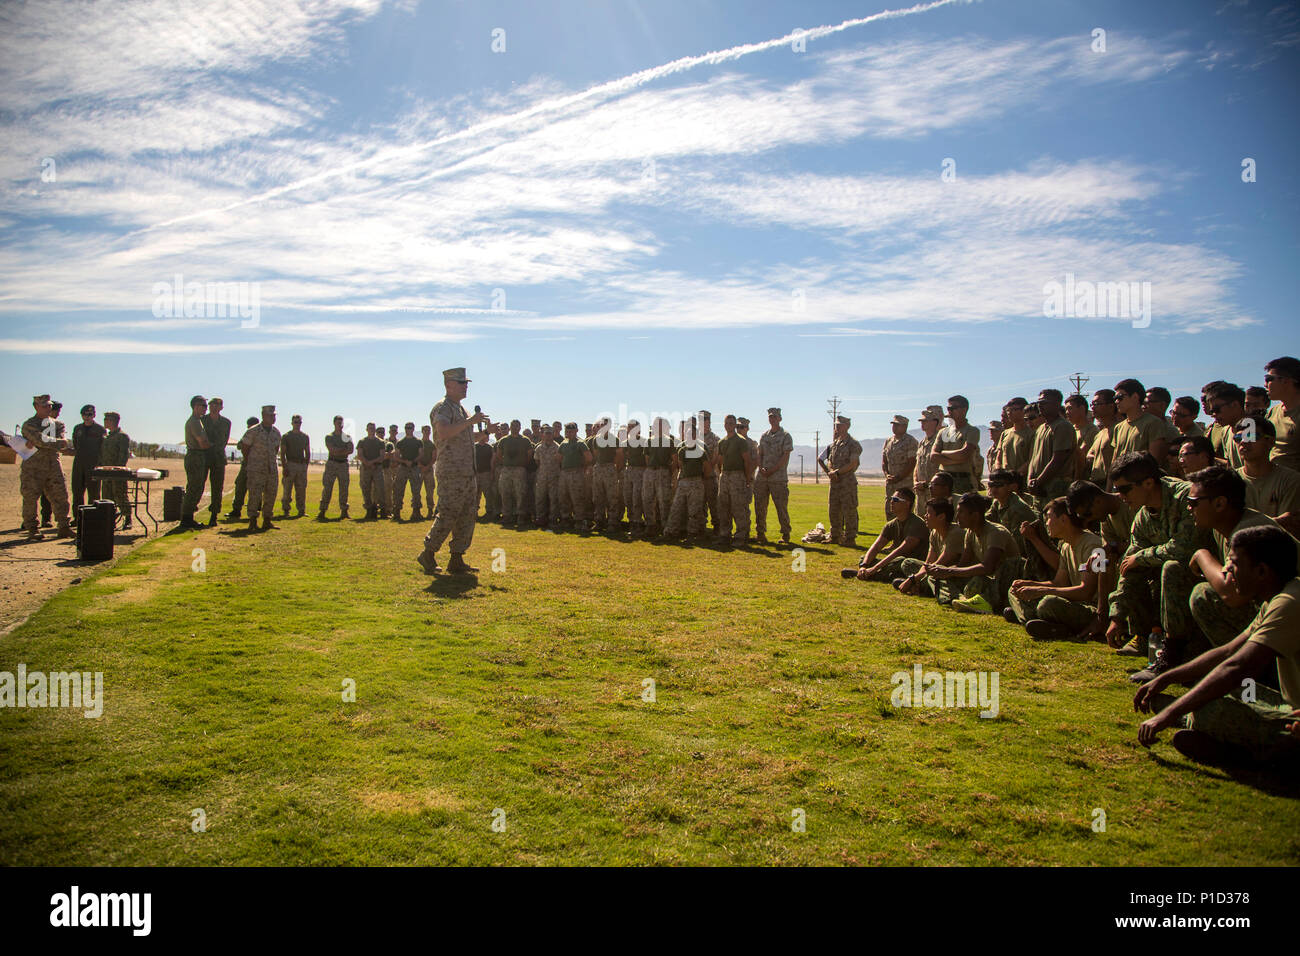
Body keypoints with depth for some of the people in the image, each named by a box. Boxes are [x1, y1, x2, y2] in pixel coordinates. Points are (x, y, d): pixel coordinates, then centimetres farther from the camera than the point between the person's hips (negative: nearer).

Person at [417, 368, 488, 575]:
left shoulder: (461, 409, 20)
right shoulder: (442, 408, -9)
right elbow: (443, 433, -27)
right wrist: (469, 421, -28)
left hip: (467, 472, 9)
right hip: (451, 472, -9)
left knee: (467, 516, 7)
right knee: (447, 515, -9)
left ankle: (457, 560, 12)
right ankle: (428, 554, 6)